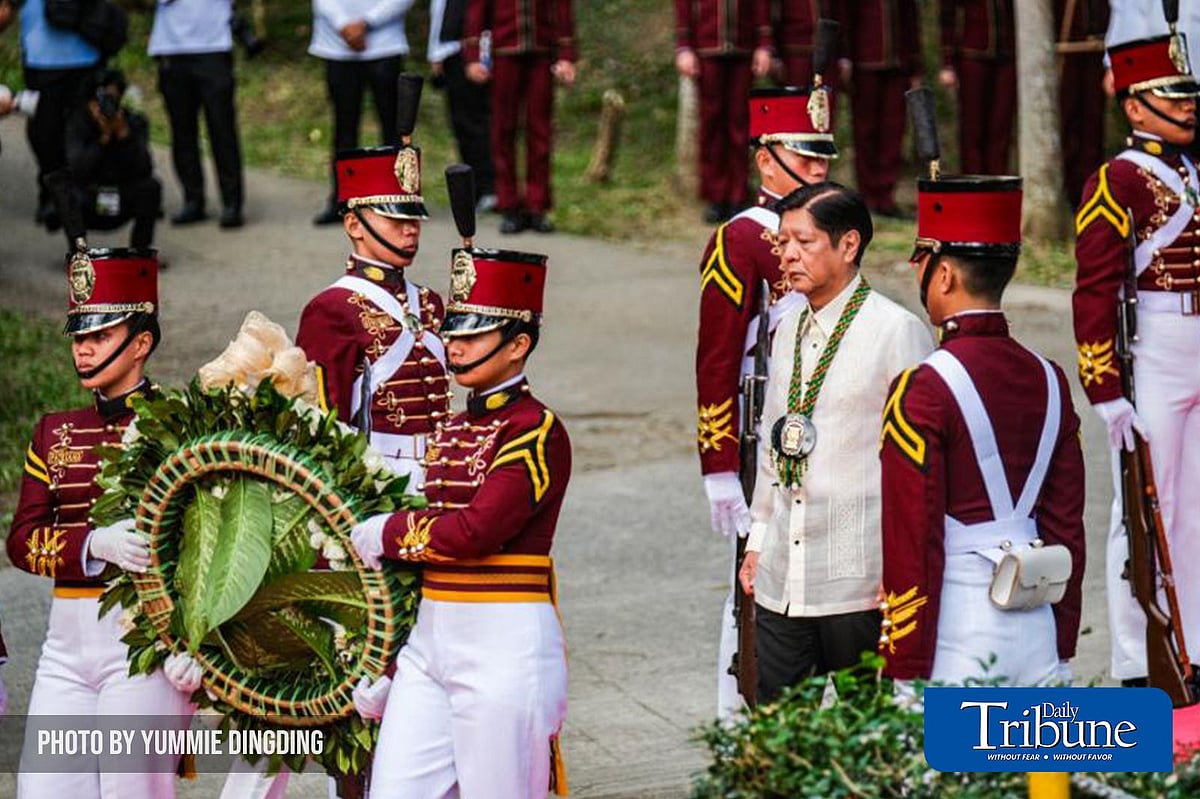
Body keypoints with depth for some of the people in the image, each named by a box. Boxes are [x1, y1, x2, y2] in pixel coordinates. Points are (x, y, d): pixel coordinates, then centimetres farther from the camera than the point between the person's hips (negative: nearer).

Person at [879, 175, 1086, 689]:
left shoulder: (923, 391, -11)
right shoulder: (1048, 381, 9)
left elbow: (912, 544, -12)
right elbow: (1067, 528, 13)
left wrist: (907, 674, -8)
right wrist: (1061, 650, 19)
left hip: (954, 645, -6)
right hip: (1036, 637, 6)